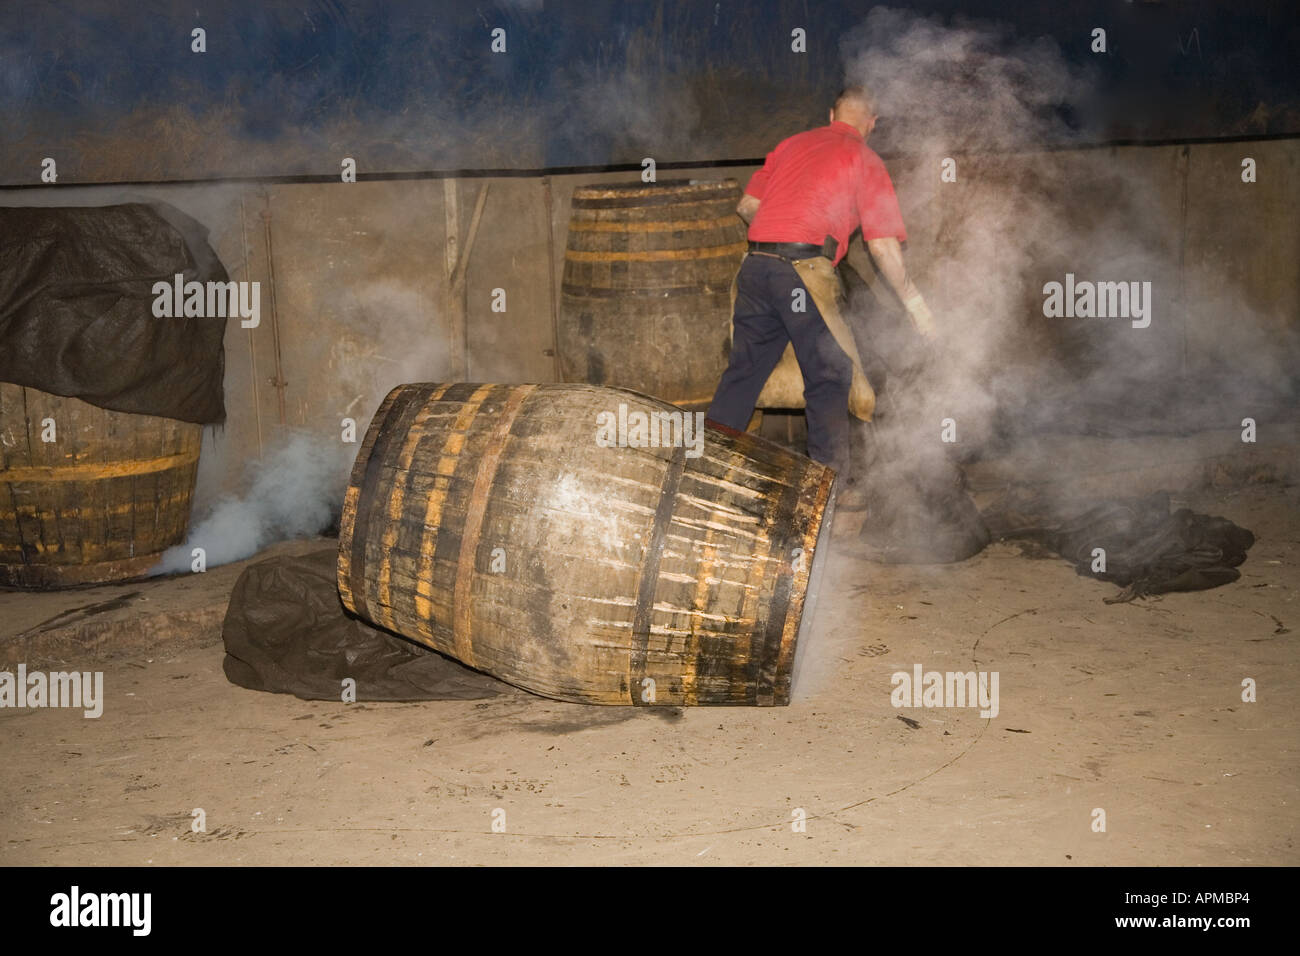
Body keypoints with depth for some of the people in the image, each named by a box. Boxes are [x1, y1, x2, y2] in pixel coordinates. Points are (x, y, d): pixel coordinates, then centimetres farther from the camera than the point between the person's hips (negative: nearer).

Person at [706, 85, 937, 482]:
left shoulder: (791, 144, 22)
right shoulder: (864, 159, 7)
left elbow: (747, 205, 21)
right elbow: (883, 245, 0)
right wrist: (912, 300, 9)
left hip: (755, 264, 5)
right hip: (804, 269, -5)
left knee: (743, 370, 15)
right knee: (830, 378, 4)